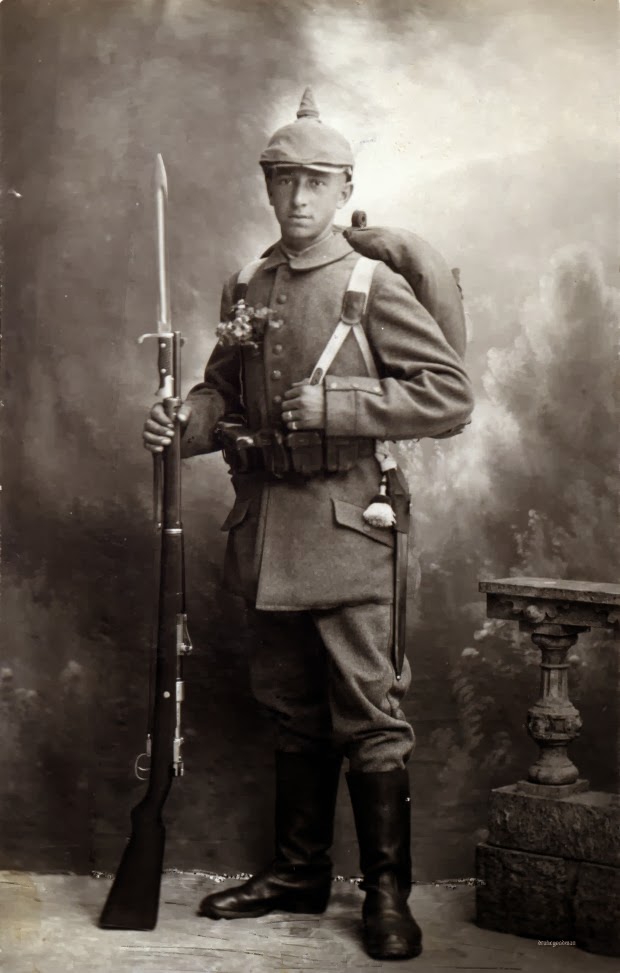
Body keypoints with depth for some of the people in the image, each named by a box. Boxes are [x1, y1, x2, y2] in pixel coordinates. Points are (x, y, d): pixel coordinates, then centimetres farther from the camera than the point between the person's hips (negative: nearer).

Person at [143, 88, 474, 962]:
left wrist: (336, 405, -18)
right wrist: (183, 424, -4)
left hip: (344, 525, -5)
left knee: (368, 717, -1)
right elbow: (223, 390, 18)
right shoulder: (247, 290, 11)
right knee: (294, 715, 15)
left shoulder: (374, 288, -5)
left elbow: (452, 396, -9)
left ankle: (388, 893, 10)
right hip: (269, 529, 5)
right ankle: (299, 872, 28)